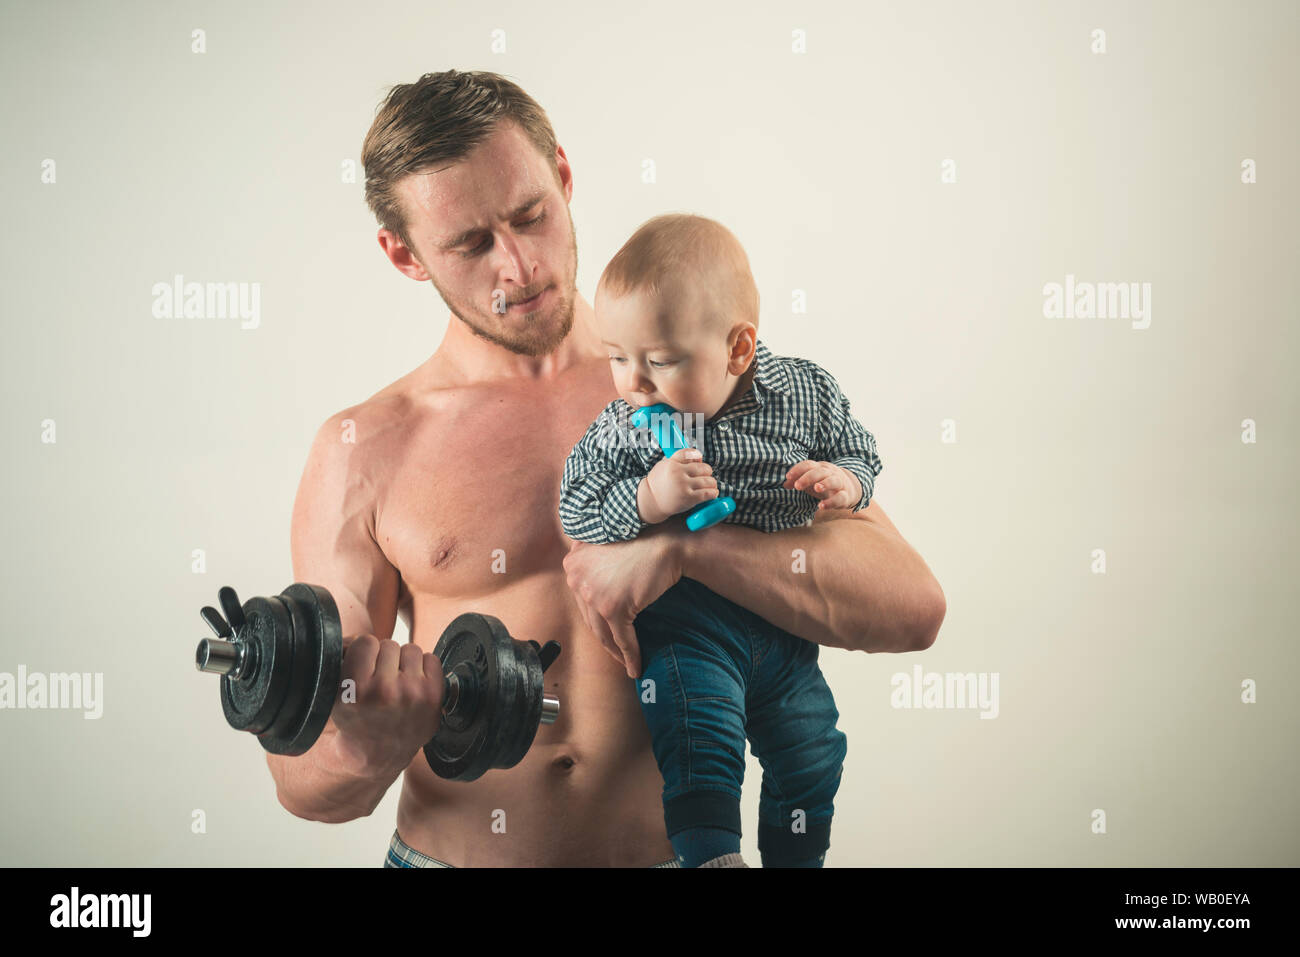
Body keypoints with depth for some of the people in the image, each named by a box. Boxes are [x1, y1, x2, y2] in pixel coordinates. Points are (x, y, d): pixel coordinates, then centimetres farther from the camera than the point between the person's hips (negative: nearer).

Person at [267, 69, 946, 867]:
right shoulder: (364, 452, 0)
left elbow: (911, 607, -7)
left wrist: (681, 545, -17)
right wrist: (367, 756, -20)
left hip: (676, 846, 1)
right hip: (449, 853, 0)